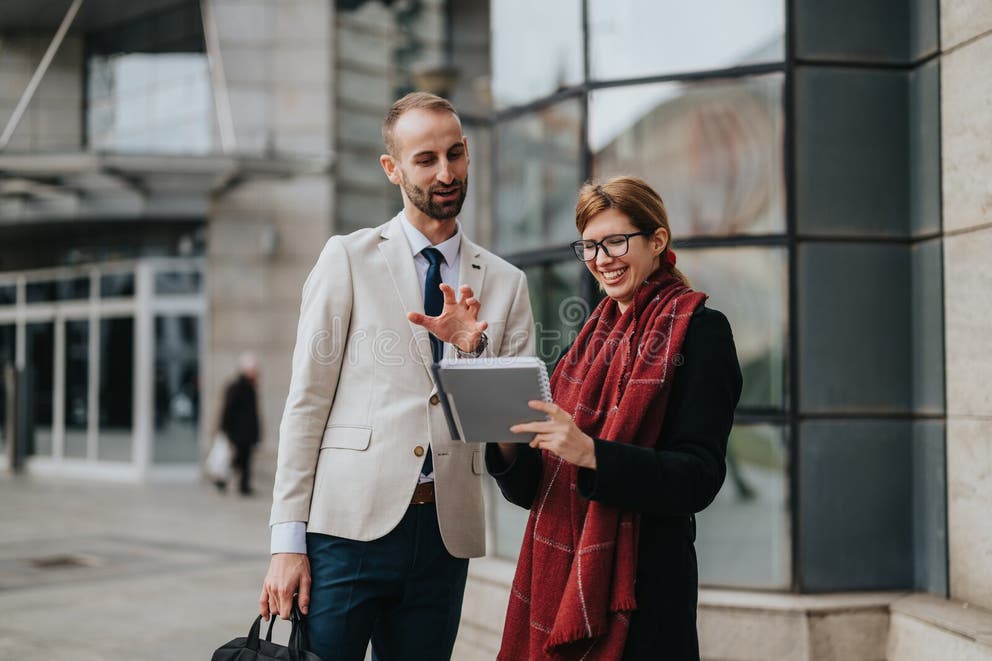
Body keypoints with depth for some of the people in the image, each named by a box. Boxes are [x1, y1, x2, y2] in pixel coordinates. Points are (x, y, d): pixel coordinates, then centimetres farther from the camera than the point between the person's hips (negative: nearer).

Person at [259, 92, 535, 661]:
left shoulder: (506, 283, 11)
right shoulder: (349, 258, 4)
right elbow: (308, 399, -1)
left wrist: (473, 349, -10)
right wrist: (288, 539, -6)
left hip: (447, 534, 3)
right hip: (351, 522, -3)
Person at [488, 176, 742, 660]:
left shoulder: (698, 329, -6)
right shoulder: (595, 335, 12)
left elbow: (699, 478, -14)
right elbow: (531, 487, 10)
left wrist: (590, 453, -25)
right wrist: (509, 443, -11)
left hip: (641, 583, -6)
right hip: (558, 576, 6)